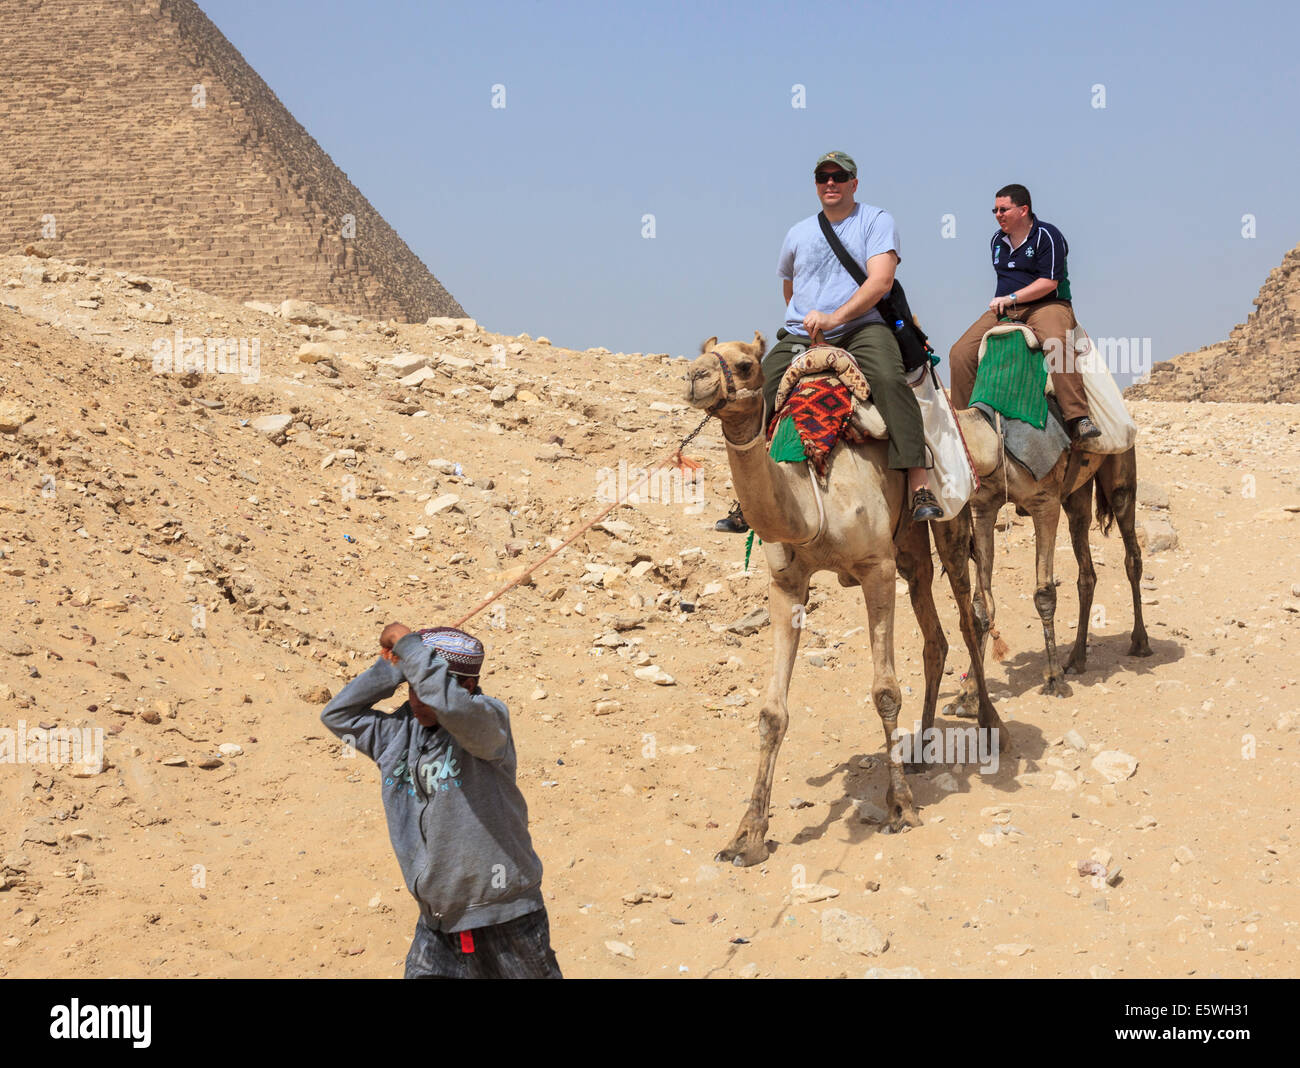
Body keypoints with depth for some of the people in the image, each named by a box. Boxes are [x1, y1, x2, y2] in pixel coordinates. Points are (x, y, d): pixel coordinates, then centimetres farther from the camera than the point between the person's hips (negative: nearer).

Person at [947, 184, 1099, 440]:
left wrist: (1011, 298, -16)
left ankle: (1078, 420, -41)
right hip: (1004, 309, 6)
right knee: (960, 353, -12)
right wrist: (1000, 302, 15)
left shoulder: (1046, 236, -6)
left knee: (1058, 344, -38)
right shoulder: (997, 240, 16)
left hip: (1045, 305, -6)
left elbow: (1049, 282, -14)